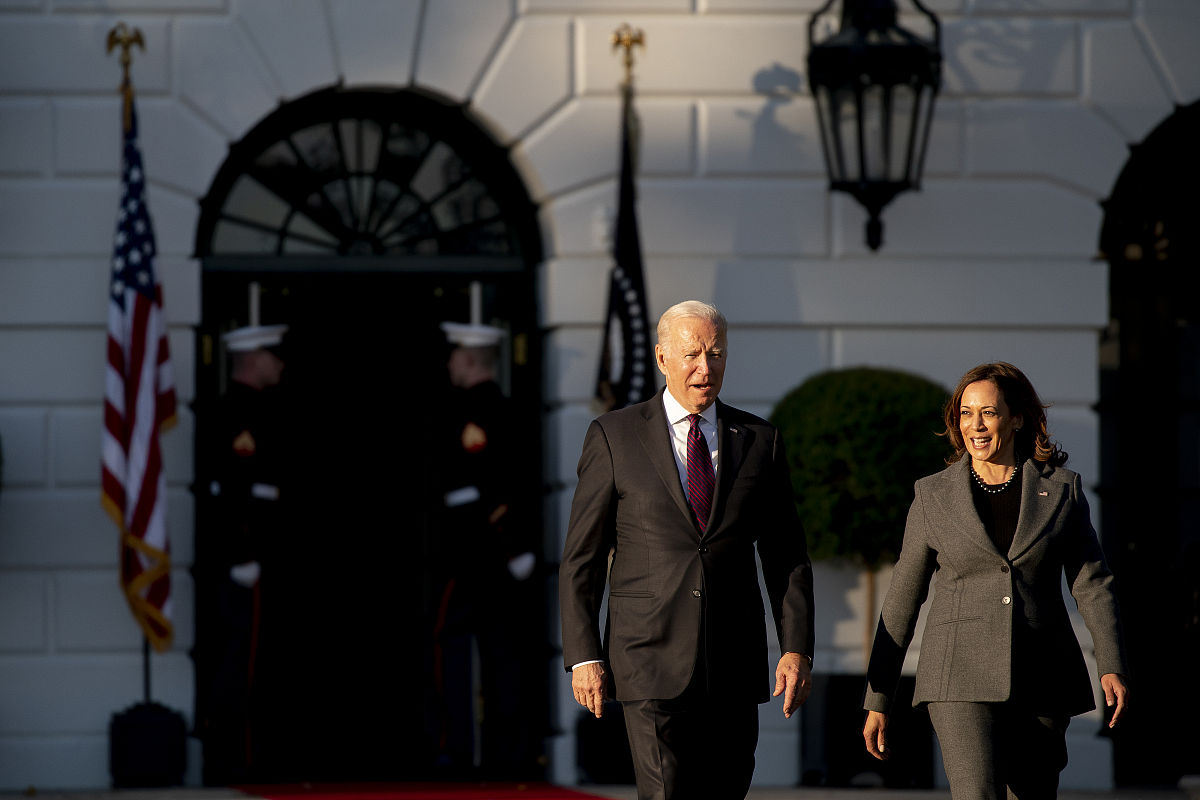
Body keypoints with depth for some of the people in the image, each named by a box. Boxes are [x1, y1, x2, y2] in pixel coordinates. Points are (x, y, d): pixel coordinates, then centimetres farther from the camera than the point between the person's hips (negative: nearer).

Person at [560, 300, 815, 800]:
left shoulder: (759, 441, 9)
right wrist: (583, 656, -5)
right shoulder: (613, 436, 1)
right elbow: (581, 557, 2)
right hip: (651, 661, -3)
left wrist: (797, 649, -1)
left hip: (734, 666, 3)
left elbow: (787, 557, 10)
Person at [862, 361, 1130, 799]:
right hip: (963, 676, -2)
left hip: (1040, 680, 2)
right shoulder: (934, 495, 3)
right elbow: (903, 598, 6)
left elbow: (1092, 583, 3)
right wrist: (877, 699, 5)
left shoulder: (1061, 488, 4)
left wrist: (1112, 668, -11)